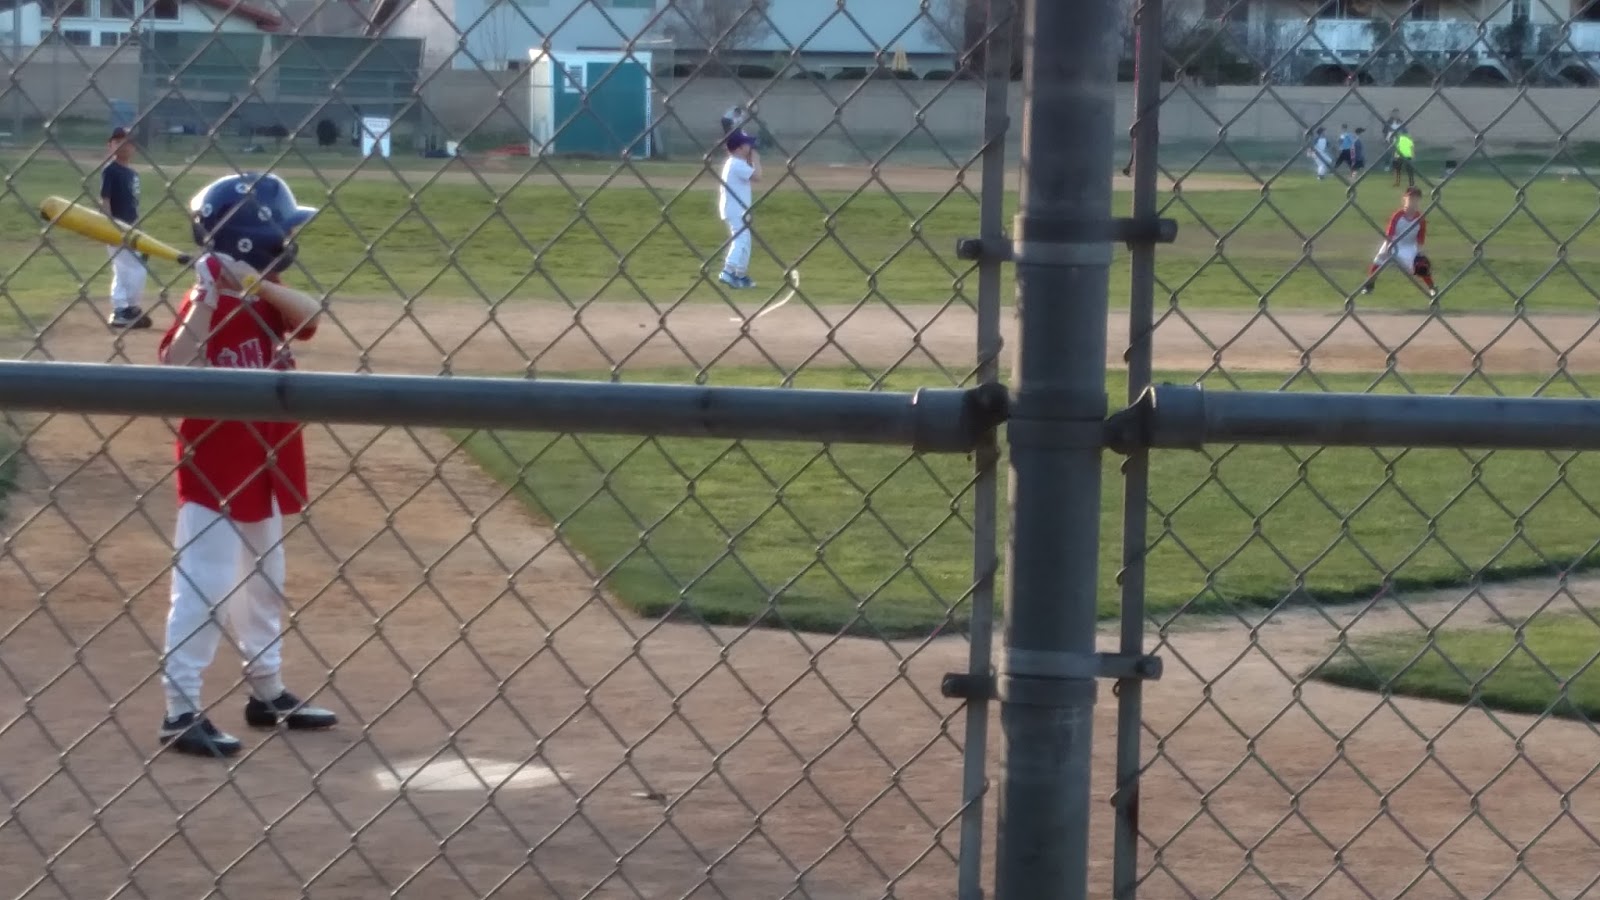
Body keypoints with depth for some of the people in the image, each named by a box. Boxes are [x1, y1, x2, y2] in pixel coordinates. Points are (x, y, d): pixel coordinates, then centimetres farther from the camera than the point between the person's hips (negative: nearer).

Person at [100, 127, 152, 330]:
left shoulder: (133, 173, 13)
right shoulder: (110, 170, -11)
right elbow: (104, 201, -15)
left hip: (131, 229, 8)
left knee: (123, 272, 11)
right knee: (137, 271, -9)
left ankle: (121, 312, 15)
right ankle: (130, 311, -1)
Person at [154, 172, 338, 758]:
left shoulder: (268, 298, 5)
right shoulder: (203, 305, -17)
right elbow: (174, 374, -29)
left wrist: (260, 284, -26)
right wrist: (207, 301, -34)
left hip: (264, 474, 8)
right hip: (213, 478, -8)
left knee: (264, 588, 19)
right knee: (203, 593, -6)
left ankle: (267, 695, 32)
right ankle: (181, 714, -1)